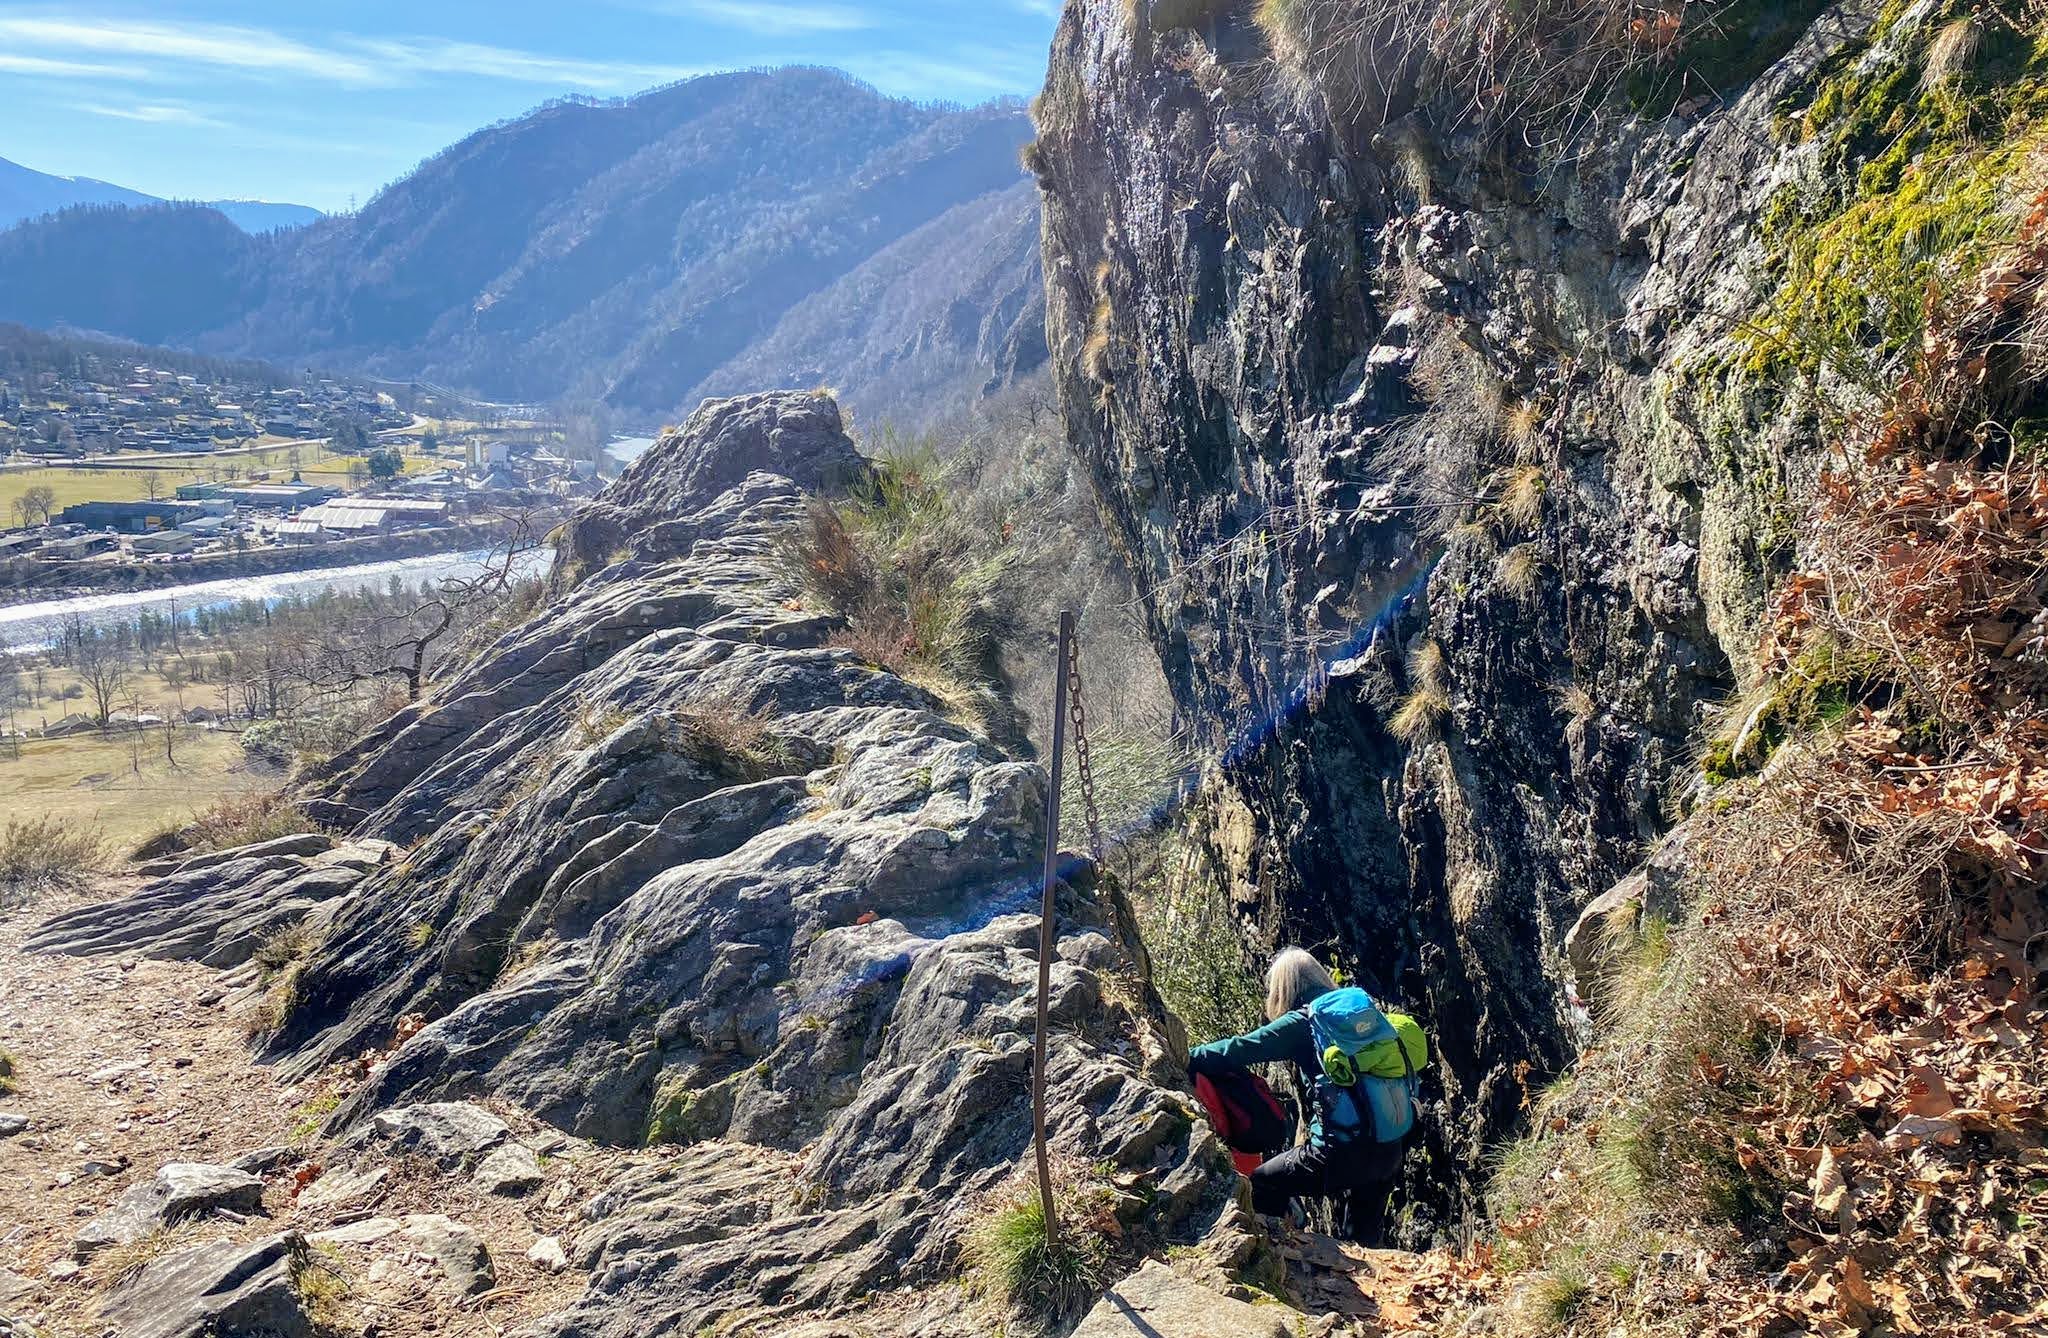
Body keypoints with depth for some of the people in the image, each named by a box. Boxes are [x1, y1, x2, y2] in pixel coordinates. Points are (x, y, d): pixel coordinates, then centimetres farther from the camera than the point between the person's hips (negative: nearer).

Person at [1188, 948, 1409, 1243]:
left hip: (1341, 1152, -7)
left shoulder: (1302, 1022, -6)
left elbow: (1240, 1050, -10)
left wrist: (1185, 1059, 0)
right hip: (1388, 1152, 8)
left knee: (1258, 1186, 9)